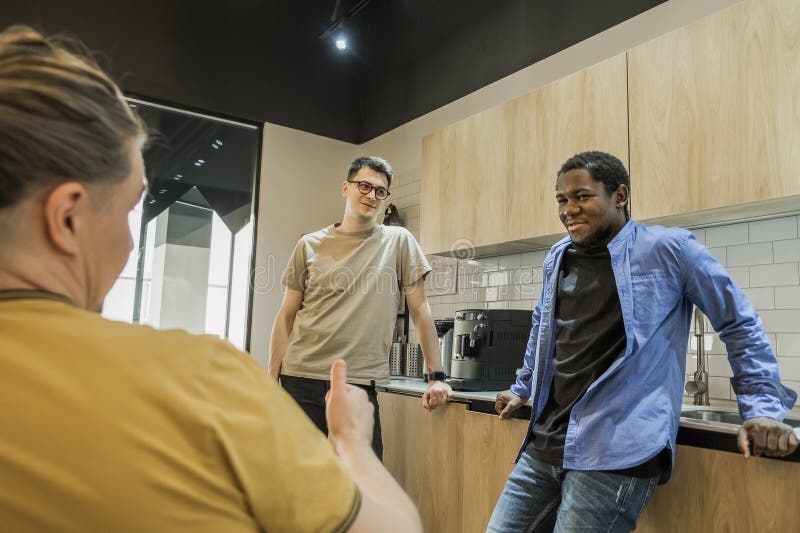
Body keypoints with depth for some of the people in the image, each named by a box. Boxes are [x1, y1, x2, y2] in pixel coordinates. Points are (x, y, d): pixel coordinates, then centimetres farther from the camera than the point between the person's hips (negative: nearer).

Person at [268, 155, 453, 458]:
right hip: (300, 380, 1)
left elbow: (420, 311, 4)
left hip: (360, 384, -1)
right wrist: (271, 379, 3)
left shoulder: (399, 242, 4)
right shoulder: (310, 245, 7)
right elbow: (286, 316, 9)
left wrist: (436, 376, 0)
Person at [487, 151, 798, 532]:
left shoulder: (668, 249, -5)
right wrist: (524, 388, 33)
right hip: (543, 445, 6)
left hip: (616, 454, -6)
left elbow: (739, 323, 3)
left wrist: (763, 407, -2)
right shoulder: (558, 257, 11)